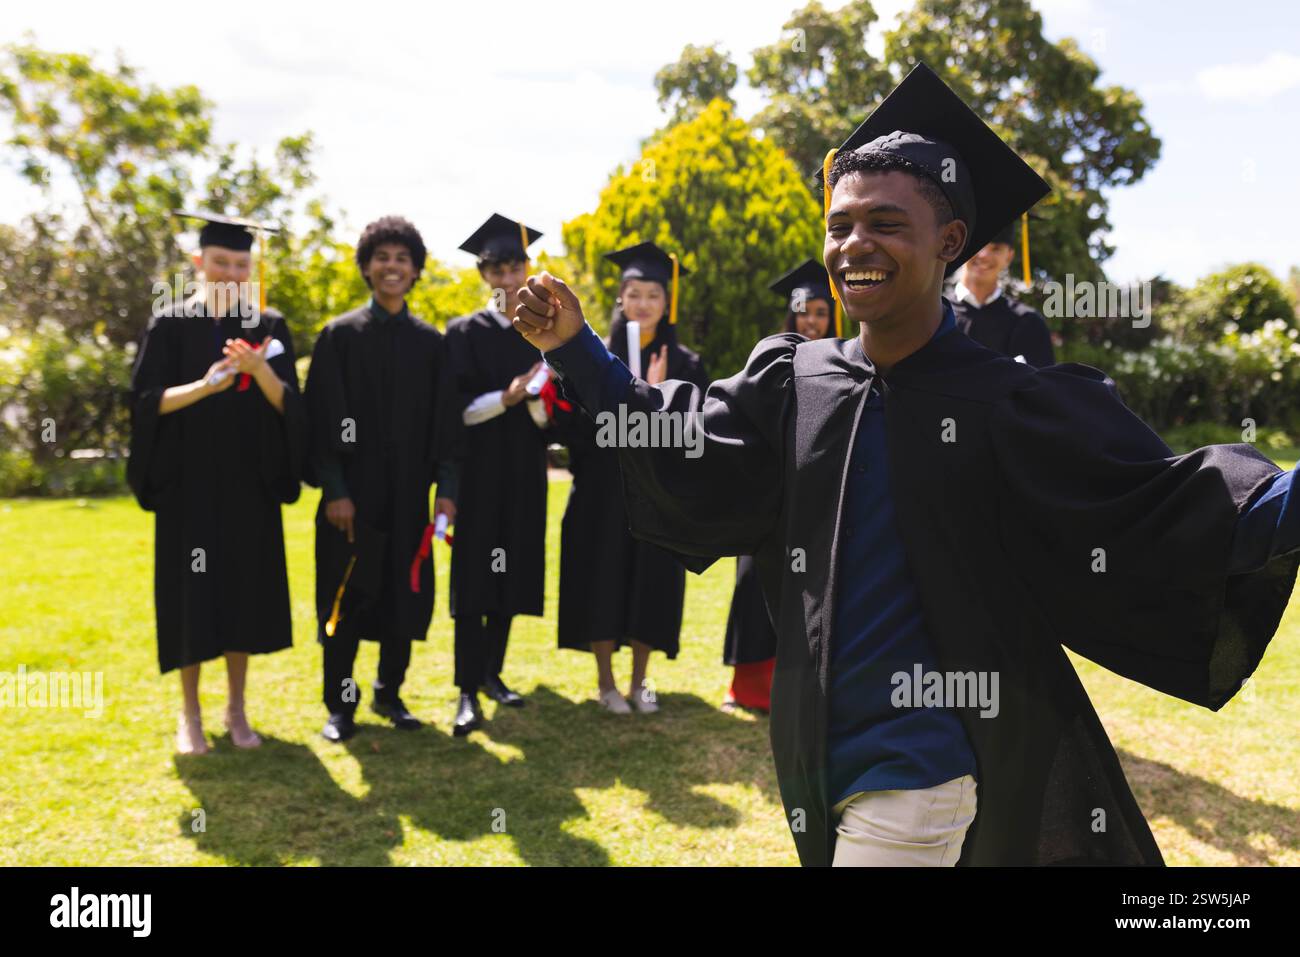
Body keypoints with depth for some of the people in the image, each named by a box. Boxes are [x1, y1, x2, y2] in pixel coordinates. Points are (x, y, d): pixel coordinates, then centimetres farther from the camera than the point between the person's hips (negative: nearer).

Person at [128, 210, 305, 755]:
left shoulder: (269, 326, 5)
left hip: (248, 482, 2)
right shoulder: (171, 324, 0)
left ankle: (236, 708, 18)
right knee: (192, 593, 1)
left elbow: (286, 404, -3)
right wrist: (204, 385, -24)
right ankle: (190, 713, 14)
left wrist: (259, 370, -23)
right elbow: (146, 400, -7)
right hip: (188, 481, -2)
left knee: (244, 589, 5)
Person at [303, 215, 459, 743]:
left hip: (408, 493, 3)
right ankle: (339, 704, 14)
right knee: (346, 596, 2)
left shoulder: (430, 342, 7)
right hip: (353, 491, -3)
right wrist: (334, 490, -13)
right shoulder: (339, 335, -1)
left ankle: (389, 693, 23)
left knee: (405, 593, 8)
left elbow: (444, 421, 6)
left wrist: (446, 488, -3)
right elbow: (323, 418, -6)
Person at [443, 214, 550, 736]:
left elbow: (548, 418, 7)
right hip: (479, 469, -4)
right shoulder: (465, 332, 0)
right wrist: (505, 398, -21)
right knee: (474, 576, -7)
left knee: (511, 572, 8)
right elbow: (455, 407, -8)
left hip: (524, 474, 4)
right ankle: (468, 692, -6)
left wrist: (536, 398, -14)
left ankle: (492, 672, 21)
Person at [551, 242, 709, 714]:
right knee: (602, 582, 1)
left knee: (650, 585, 5)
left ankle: (639, 681, 20)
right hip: (603, 492, -1)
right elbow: (571, 425, -2)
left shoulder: (685, 365, 3)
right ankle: (605, 681, 15)